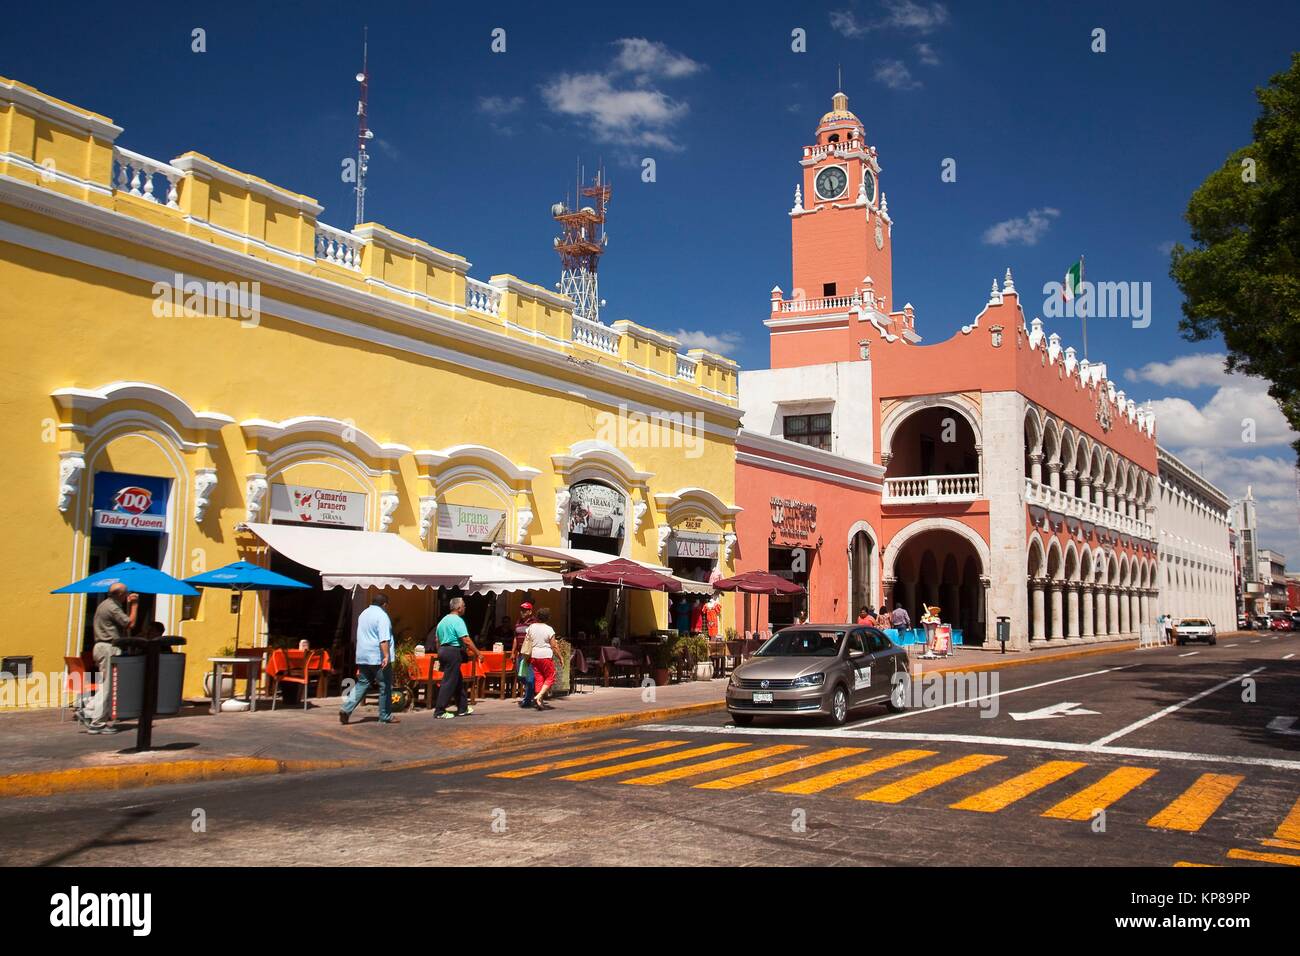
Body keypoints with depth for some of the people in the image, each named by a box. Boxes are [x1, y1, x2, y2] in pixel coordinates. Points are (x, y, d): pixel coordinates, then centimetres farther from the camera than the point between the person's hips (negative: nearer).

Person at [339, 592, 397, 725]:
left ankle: (346, 709, -3)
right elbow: (384, 639, -22)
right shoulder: (381, 615, -11)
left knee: (361, 684, 11)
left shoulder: (363, 614, 15)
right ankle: (385, 716, 7)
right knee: (385, 686, 3)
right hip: (378, 658, -7)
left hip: (363, 657, 7)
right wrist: (386, 656, -26)